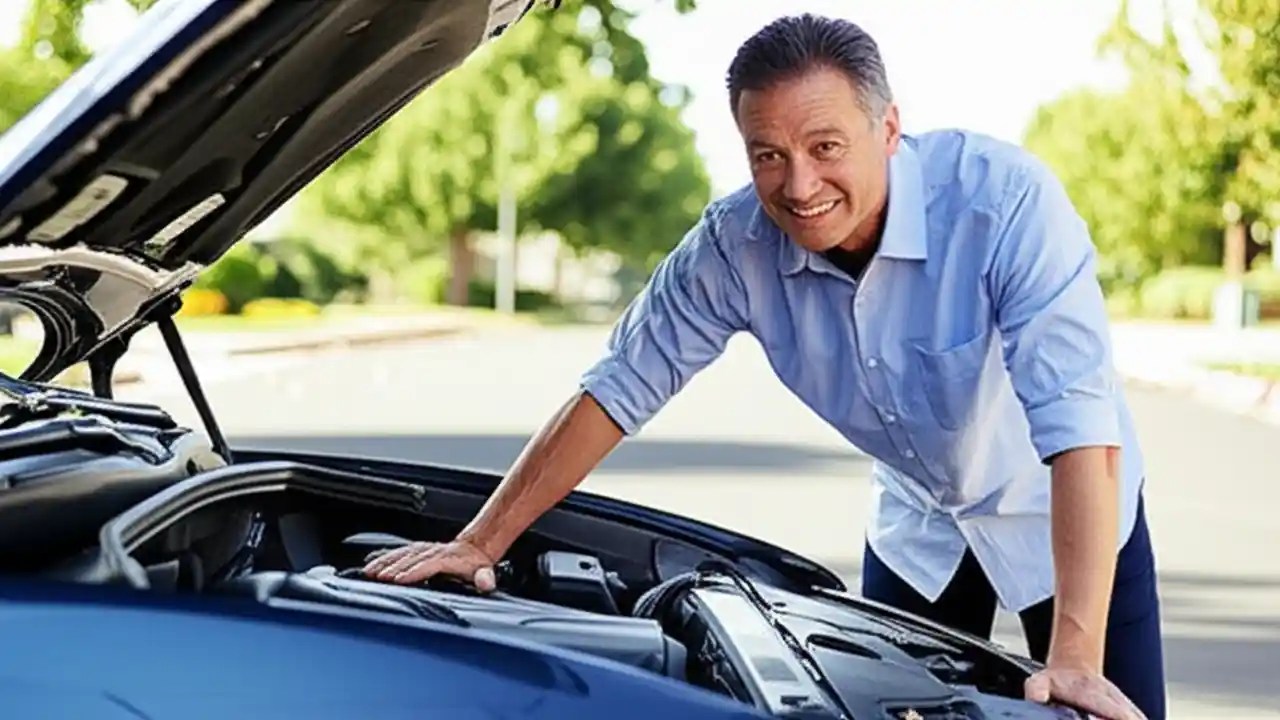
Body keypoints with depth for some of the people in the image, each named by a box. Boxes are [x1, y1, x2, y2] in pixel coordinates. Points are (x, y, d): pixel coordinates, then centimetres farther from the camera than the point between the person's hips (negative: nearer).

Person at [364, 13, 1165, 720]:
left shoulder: (1006, 197, -34)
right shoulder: (736, 244, -22)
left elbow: (1079, 423, -39)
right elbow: (617, 388, -13)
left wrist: (1077, 654, -47)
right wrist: (482, 541, -16)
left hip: (1055, 509, -3)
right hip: (918, 519, 3)